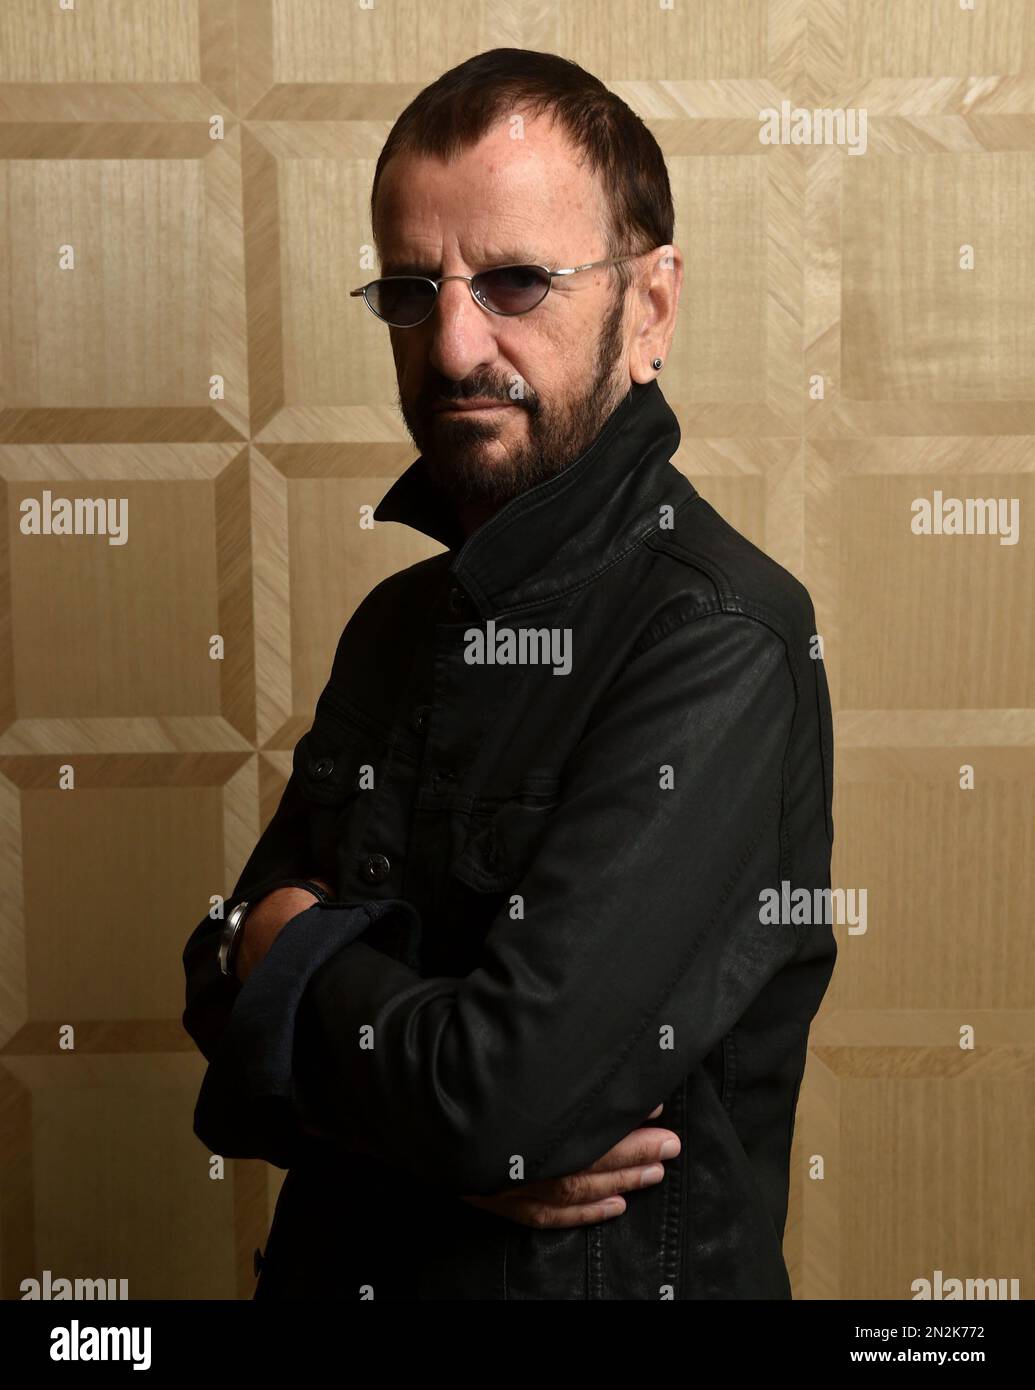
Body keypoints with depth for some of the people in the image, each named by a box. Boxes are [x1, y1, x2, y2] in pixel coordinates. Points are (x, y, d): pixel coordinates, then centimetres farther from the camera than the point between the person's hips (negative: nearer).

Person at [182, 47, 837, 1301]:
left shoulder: (720, 644, -23)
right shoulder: (399, 620, 3)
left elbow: (501, 1085, -29)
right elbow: (228, 994, 0)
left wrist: (294, 960, -10)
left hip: (607, 1270, -6)